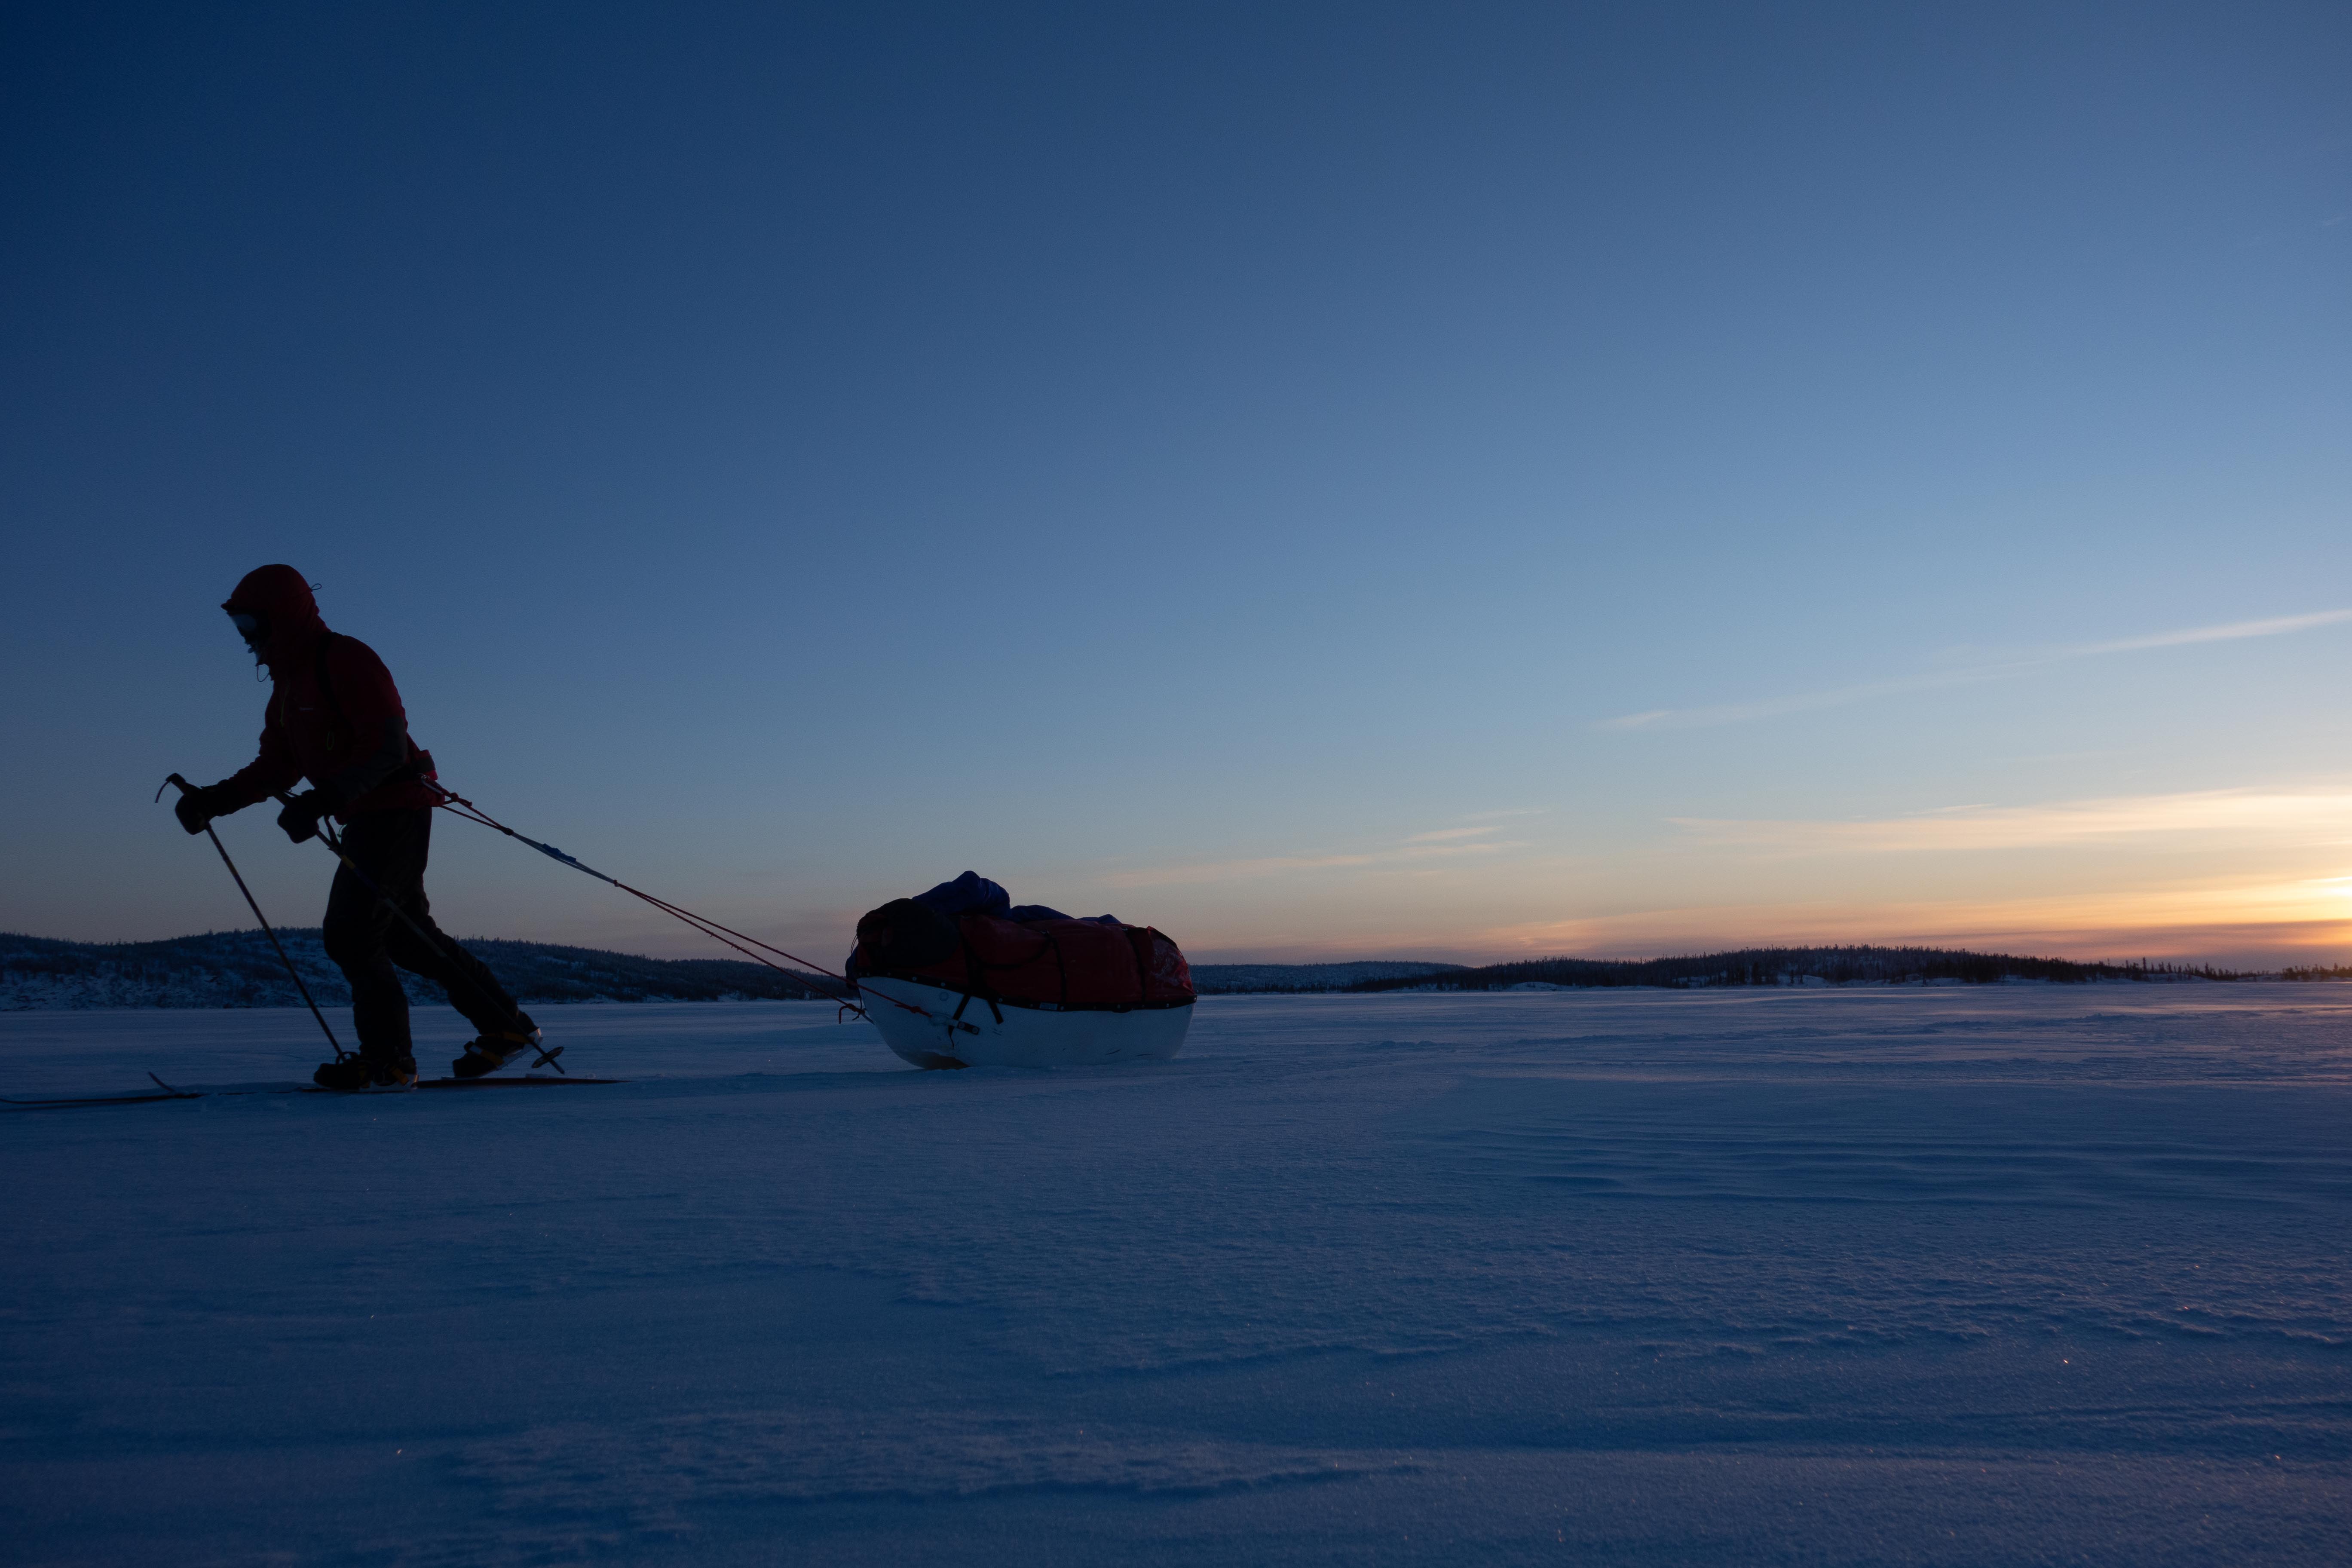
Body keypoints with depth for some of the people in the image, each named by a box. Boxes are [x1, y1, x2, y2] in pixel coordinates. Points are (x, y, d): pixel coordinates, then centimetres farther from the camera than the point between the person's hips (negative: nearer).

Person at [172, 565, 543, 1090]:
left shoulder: (346, 660, -16)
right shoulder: (289, 683, 15)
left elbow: (387, 746, -25)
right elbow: (276, 766, 15)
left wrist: (322, 800, -33)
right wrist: (213, 800, 1)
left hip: (396, 808, -10)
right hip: (366, 819, 10)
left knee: (350, 933, -9)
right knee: (406, 934, 14)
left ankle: (387, 1060, 0)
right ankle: (507, 1027, 20)